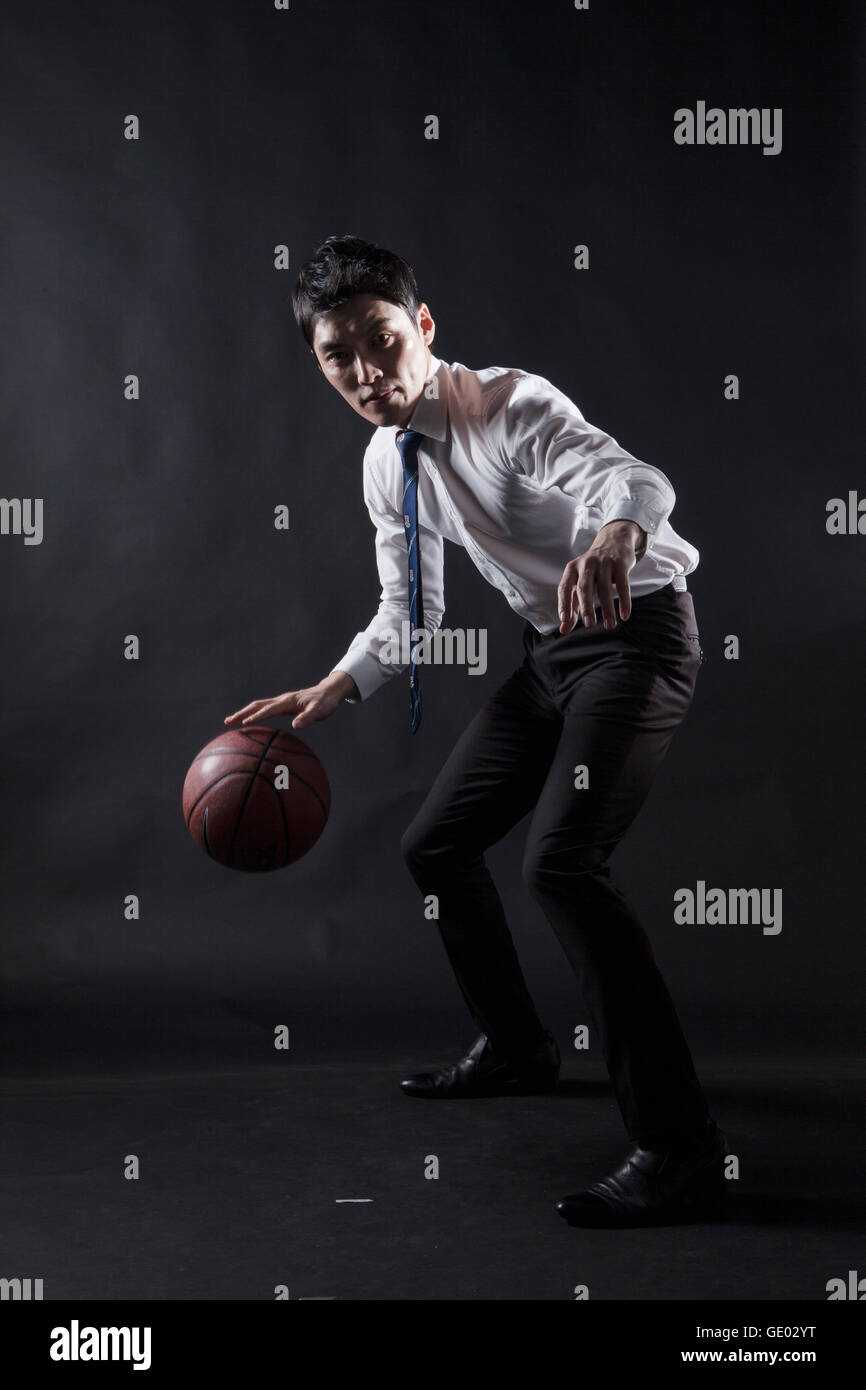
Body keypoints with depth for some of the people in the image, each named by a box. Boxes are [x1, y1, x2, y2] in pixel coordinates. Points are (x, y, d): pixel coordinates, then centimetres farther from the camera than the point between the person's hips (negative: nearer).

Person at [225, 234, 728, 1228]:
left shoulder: (513, 407, -21)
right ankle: (514, 1049, 36)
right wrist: (331, 691, -3)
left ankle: (677, 1148, -22)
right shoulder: (386, 463, 3)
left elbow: (641, 481, -40)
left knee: (560, 861, -27)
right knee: (436, 847, 14)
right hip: (550, 652, 9)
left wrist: (614, 536, -64)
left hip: (636, 634, -8)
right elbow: (409, 611, 13)